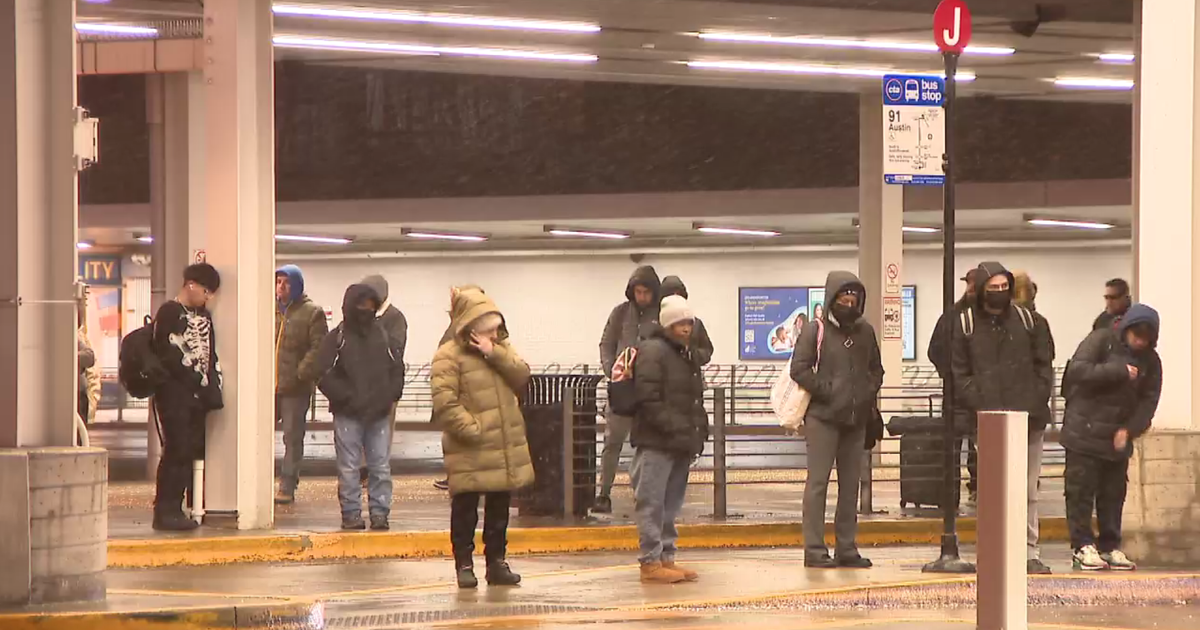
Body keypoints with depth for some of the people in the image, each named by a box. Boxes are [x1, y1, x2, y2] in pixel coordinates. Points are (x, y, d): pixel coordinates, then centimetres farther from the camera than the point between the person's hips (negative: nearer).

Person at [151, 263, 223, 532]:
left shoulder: (204, 316, 20)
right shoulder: (169, 313, -6)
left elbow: (210, 355, 22)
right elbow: (170, 356, -15)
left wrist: (213, 387, 9)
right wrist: (198, 382, -14)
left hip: (198, 395, 8)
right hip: (175, 393, -8)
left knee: (194, 451, 4)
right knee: (177, 450, -11)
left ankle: (174, 509, 7)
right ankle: (165, 511, -8)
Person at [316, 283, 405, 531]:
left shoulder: (383, 337, 11)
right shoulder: (336, 339, -2)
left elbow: (397, 370, 16)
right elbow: (325, 376, -6)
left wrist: (389, 397, 0)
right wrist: (347, 398, -14)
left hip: (378, 414, 3)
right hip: (348, 415, -3)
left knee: (381, 467, 3)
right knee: (349, 467, -1)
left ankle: (380, 512, 9)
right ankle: (351, 513, 5)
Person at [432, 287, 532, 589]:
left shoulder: (502, 348, 11)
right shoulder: (449, 356, -11)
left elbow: (522, 377, -3)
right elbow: (444, 402, -18)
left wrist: (495, 354, -14)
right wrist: (471, 429, -19)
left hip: (506, 448, 6)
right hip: (469, 451, -6)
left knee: (499, 508, 13)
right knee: (465, 508, 1)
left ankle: (497, 561, 21)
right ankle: (464, 564, 8)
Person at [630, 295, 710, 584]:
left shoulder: (689, 356, 20)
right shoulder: (653, 352, -10)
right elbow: (648, 399, -17)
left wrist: (698, 431, 12)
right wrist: (673, 427, -20)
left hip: (682, 443, 9)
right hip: (656, 443, -9)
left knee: (671, 505, 12)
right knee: (652, 503, -7)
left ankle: (666, 558, 18)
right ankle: (651, 562, -7)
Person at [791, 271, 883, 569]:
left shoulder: (865, 332, 13)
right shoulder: (816, 330, -4)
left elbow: (876, 368, 25)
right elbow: (799, 369, -10)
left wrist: (870, 391, 7)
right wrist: (825, 391, -14)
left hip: (856, 419, 6)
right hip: (823, 418, -6)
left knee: (851, 484, 8)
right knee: (818, 482, -7)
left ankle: (847, 548, 13)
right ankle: (815, 549, -7)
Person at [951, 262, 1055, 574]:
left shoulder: (1029, 322, 9)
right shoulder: (965, 325, 4)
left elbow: (1043, 367, 10)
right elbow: (960, 374, 1)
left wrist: (1037, 402, -2)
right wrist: (979, 405, -10)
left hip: (1028, 419, 2)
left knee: (1028, 491, 5)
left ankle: (1030, 552, 9)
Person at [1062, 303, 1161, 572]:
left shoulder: (1150, 360, 6)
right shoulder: (1101, 340, -7)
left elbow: (1149, 400, 3)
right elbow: (1077, 370, -20)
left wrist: (1129, 430, -11)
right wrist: (1118, 371, -22)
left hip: (1118, 438, 4)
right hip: (1084, 433, -4)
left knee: (1114, 494, 6)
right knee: (1081, 490, -3)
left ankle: (1110, 547, 14)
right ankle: (1083, 546, 1)